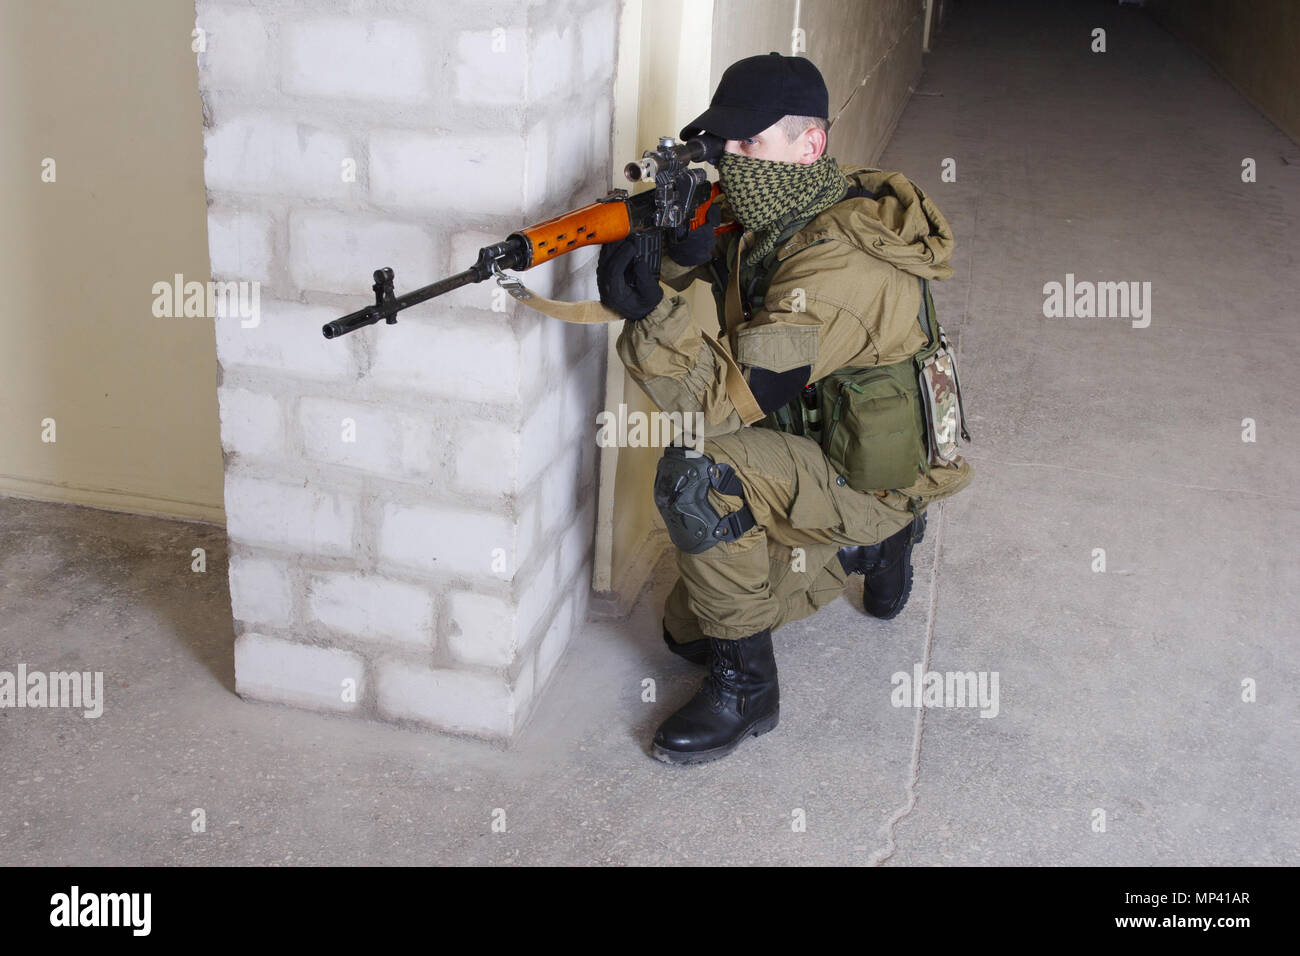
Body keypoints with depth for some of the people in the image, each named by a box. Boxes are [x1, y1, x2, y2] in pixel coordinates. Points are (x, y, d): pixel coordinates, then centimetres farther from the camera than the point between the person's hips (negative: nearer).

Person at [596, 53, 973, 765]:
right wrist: (683, 242, -24)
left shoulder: (840, 261, -31)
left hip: (869, 476, -9)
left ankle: (744, 687, -17)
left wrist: (649, 313, -45)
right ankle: (869, 545, 28)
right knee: (689, 627, 17)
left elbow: (734, 396, -34)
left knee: (696, 474, -34)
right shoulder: (773, 212, -3)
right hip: (806, 453, 9)